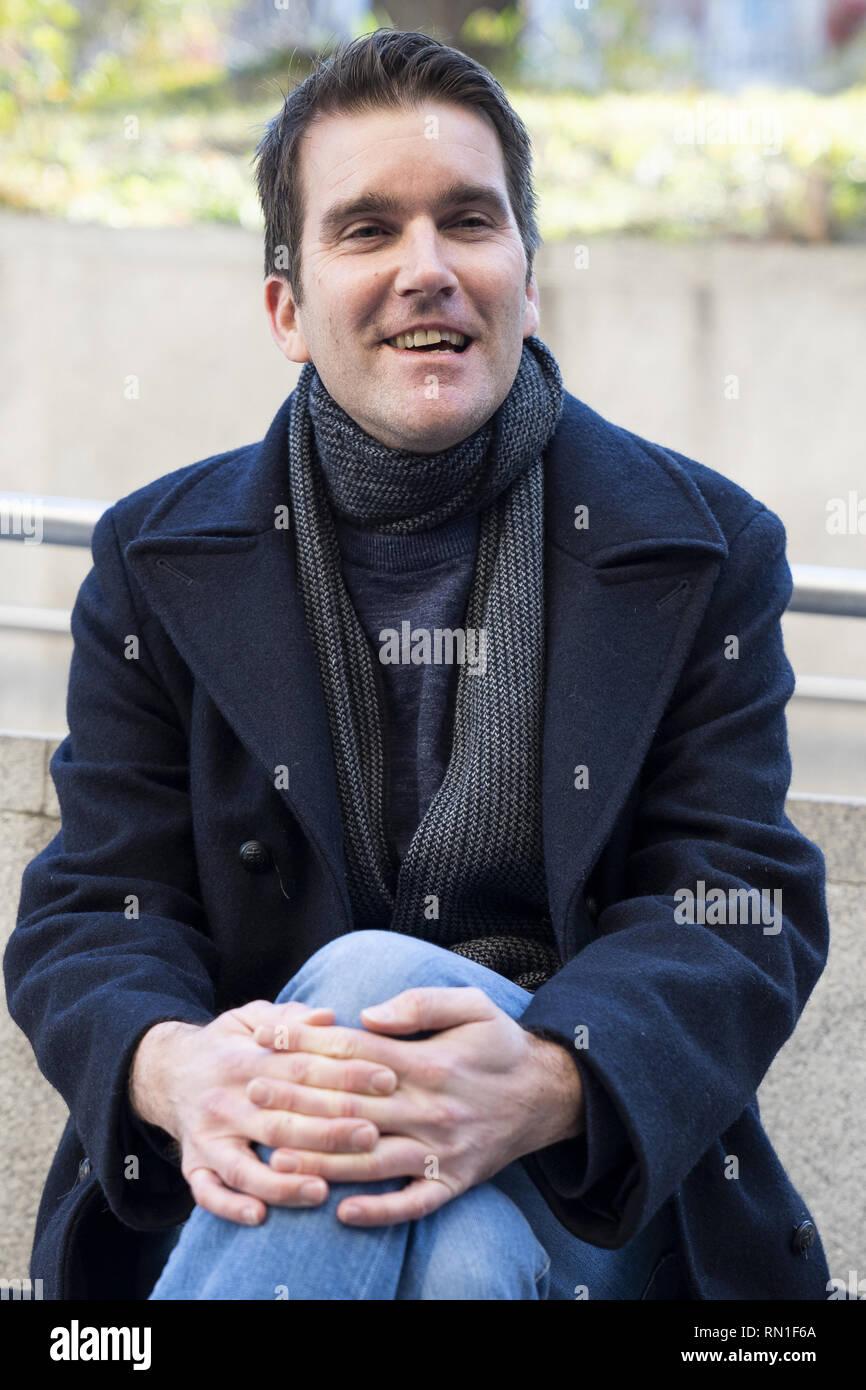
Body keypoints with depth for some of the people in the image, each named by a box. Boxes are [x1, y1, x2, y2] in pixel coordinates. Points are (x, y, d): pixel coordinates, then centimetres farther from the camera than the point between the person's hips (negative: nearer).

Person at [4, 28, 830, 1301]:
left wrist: (542, 1082, -30)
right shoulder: (160, 560, 9)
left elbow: (742, 909, -5)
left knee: (371, 979, -33)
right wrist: (173, 1067, -27)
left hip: (587, 1190, 1)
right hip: (236, 1193, 0)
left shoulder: (706, 551, 5)